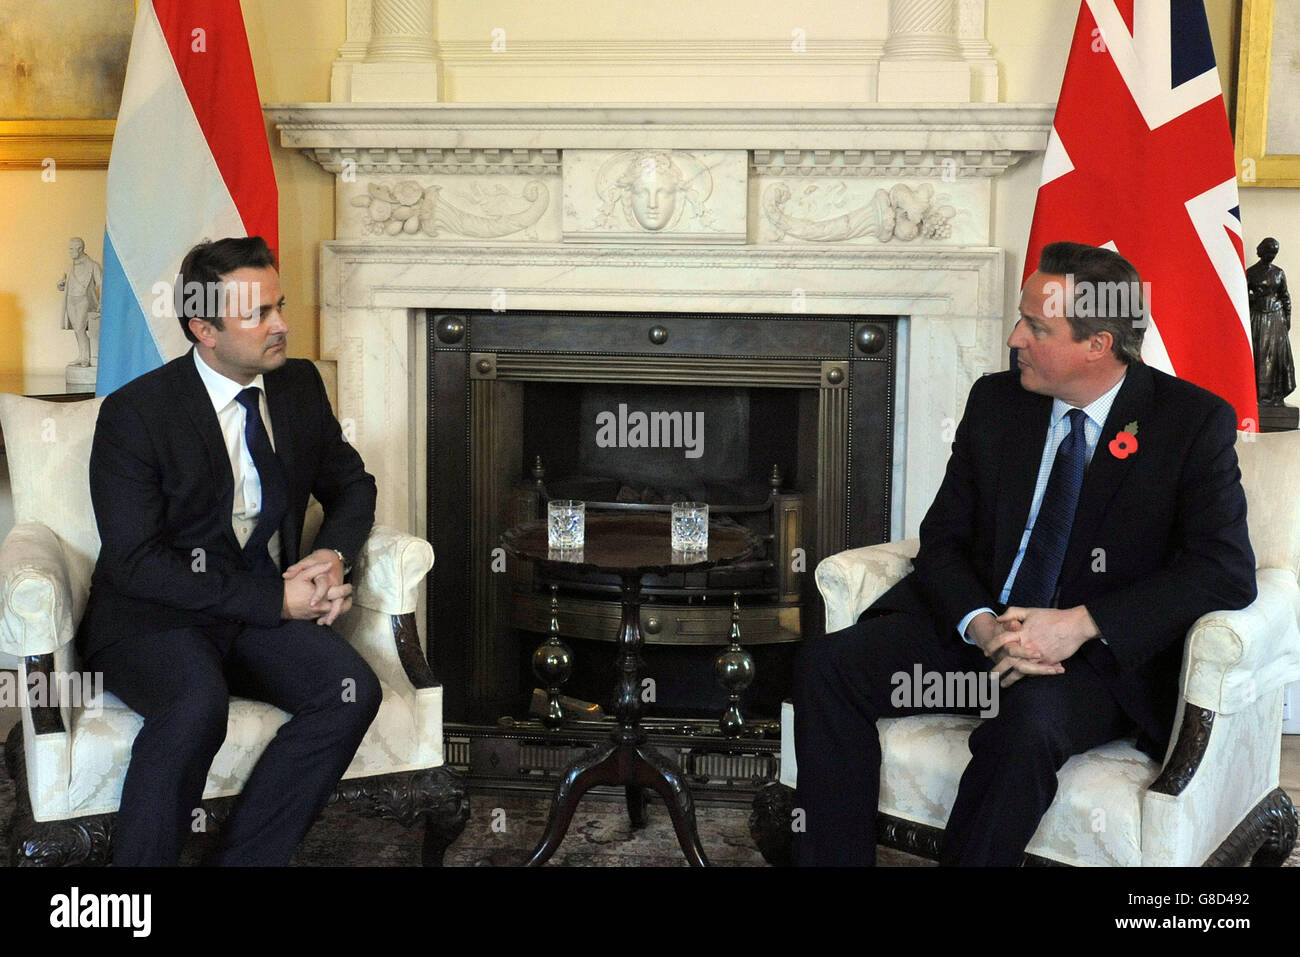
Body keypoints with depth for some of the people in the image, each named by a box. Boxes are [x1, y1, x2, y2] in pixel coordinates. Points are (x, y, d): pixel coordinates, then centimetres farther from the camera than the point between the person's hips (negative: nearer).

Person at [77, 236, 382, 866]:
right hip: (150, 618, -5)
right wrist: (274, 598, -21)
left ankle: (242, 859, -17)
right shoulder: (134, 413, -10)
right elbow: (137, 560, -15)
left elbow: (351, 483, 18)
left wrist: (333, 555, -6)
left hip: (266, 608, 5)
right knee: (197, 703, -36)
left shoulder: (299, 385, 7)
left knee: (352, 690, -24)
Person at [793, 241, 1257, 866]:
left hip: (1100, 656, -4)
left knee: (1028, 721, -38)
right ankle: (833, 859, -14)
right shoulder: (996, 402, 7)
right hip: (977, 631, 4)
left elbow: (1227, 571, -13)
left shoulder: (1195, 422, -5)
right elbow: (942, 539, 6)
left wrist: (1082, 624, -23)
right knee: (827, 663, -19)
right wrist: (981, 626, -16)